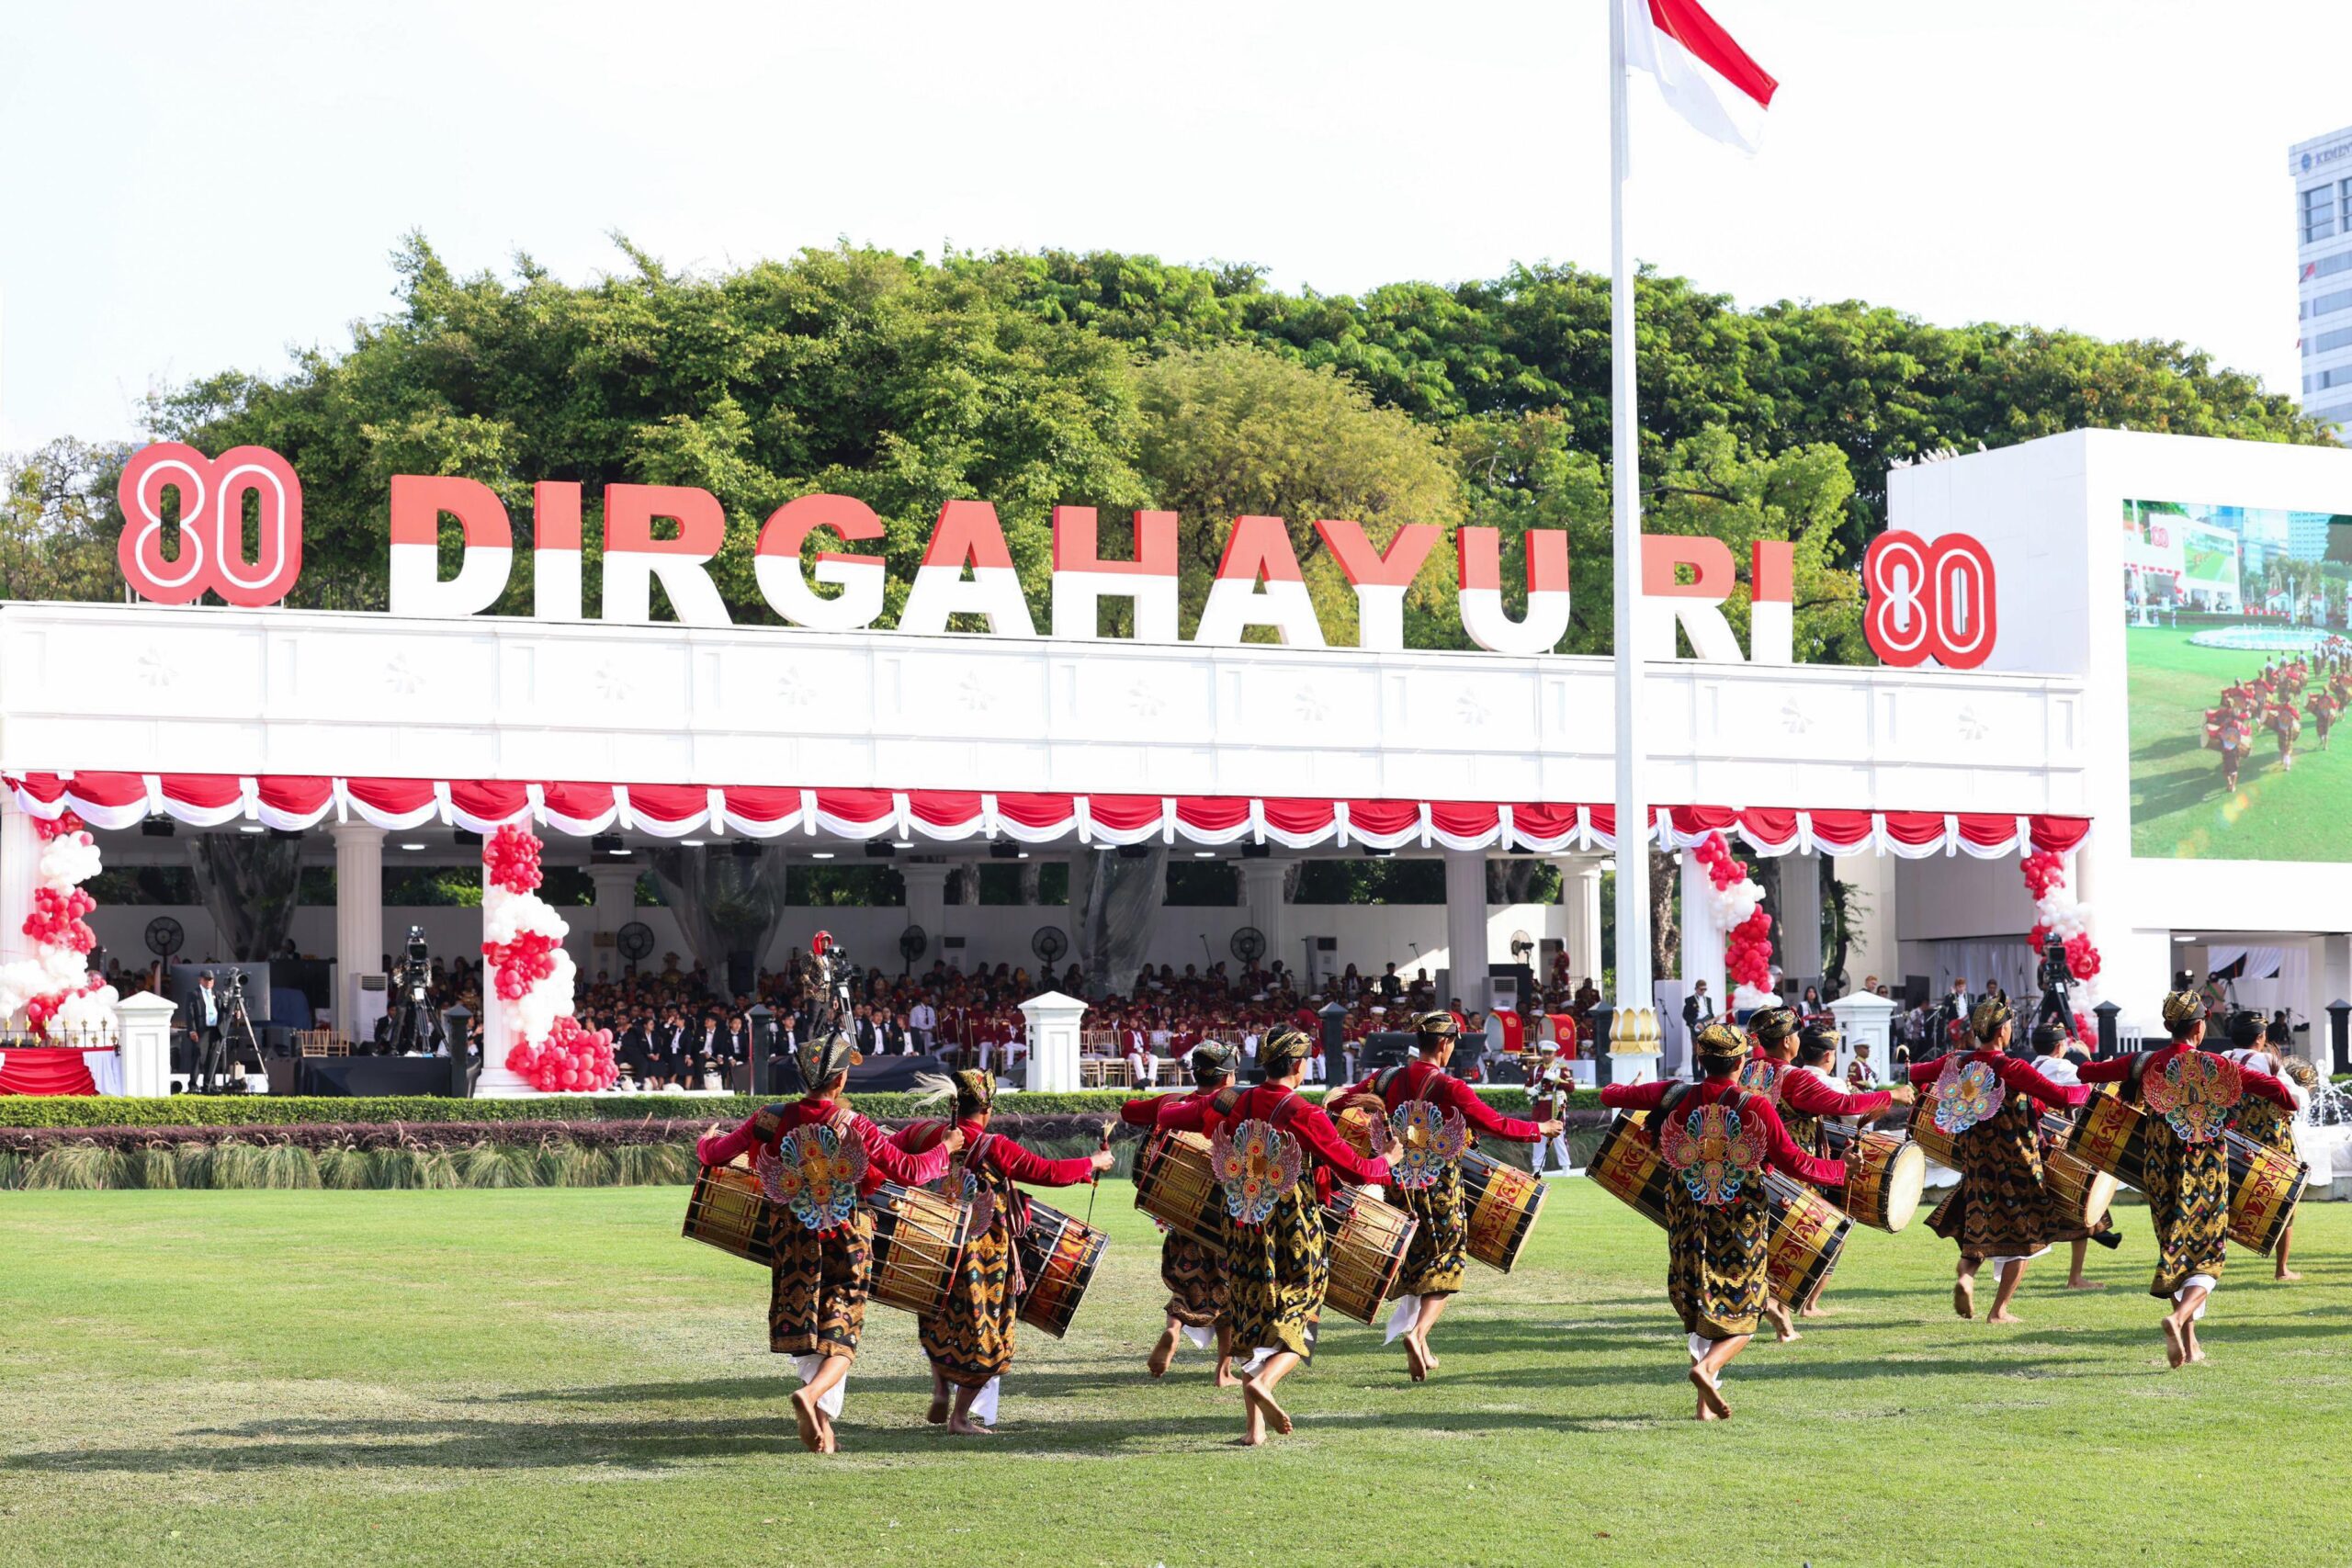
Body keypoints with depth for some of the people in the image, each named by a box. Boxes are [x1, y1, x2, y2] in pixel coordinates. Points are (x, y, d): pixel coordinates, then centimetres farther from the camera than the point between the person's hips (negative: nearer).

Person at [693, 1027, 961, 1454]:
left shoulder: (773, 1120, -6)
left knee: (806, 1332, 15)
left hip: (795, 1236, 3)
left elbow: (713, 1153, 4)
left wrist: (707, 1140, 29)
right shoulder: (854, 1127, -14)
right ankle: (812, 1394, -26)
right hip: (847, 1239, -3)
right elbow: (910, 1172, -10)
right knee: (840, 1338, 2)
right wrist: (945, 1148, 8)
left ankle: (822, 1425, 14)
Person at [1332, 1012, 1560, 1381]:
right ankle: (1418, 1333, -17)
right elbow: (1498, 1125, -13)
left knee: (1411, 1264, 19)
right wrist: (1541, 1129, 0)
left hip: (1399, 1189, 5)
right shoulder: (1450, 1089, -15)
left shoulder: (1388, 1080, -1)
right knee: (1444, 1270, 6)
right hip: (1441, 1196, -5)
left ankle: (1421, 1350, 22)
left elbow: (1342, 1101, 1)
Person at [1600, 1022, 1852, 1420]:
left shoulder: (1675, 1097, -5)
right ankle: (1708, 1366, -22)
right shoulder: (1754, 1106, -15)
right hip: (1740, 1223, -3)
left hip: (1688, 1219, 3)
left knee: (1698, 1309, 17)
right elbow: (1795, 1163, -12)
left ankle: (1706, 1403, 14)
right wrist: (1844, 1171, 2)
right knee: (1740, 1315, 7)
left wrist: (1615, 1090, 30)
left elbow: (1611, 1095, 6)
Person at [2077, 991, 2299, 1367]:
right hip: (2206, 1173, -2)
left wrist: (2108, 1068, 22)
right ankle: (2179, 1316, -24)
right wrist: (2289, 1104, 11)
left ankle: (2188, 1342, 17)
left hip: (2163, 1176, 2)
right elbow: (2271, 1085, -11)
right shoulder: (2217, 1067, -8)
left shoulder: (2145, 1065, -4)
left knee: (2175, 1250, 16)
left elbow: (2085, 1072, -1)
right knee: (2207, 1256, 3)